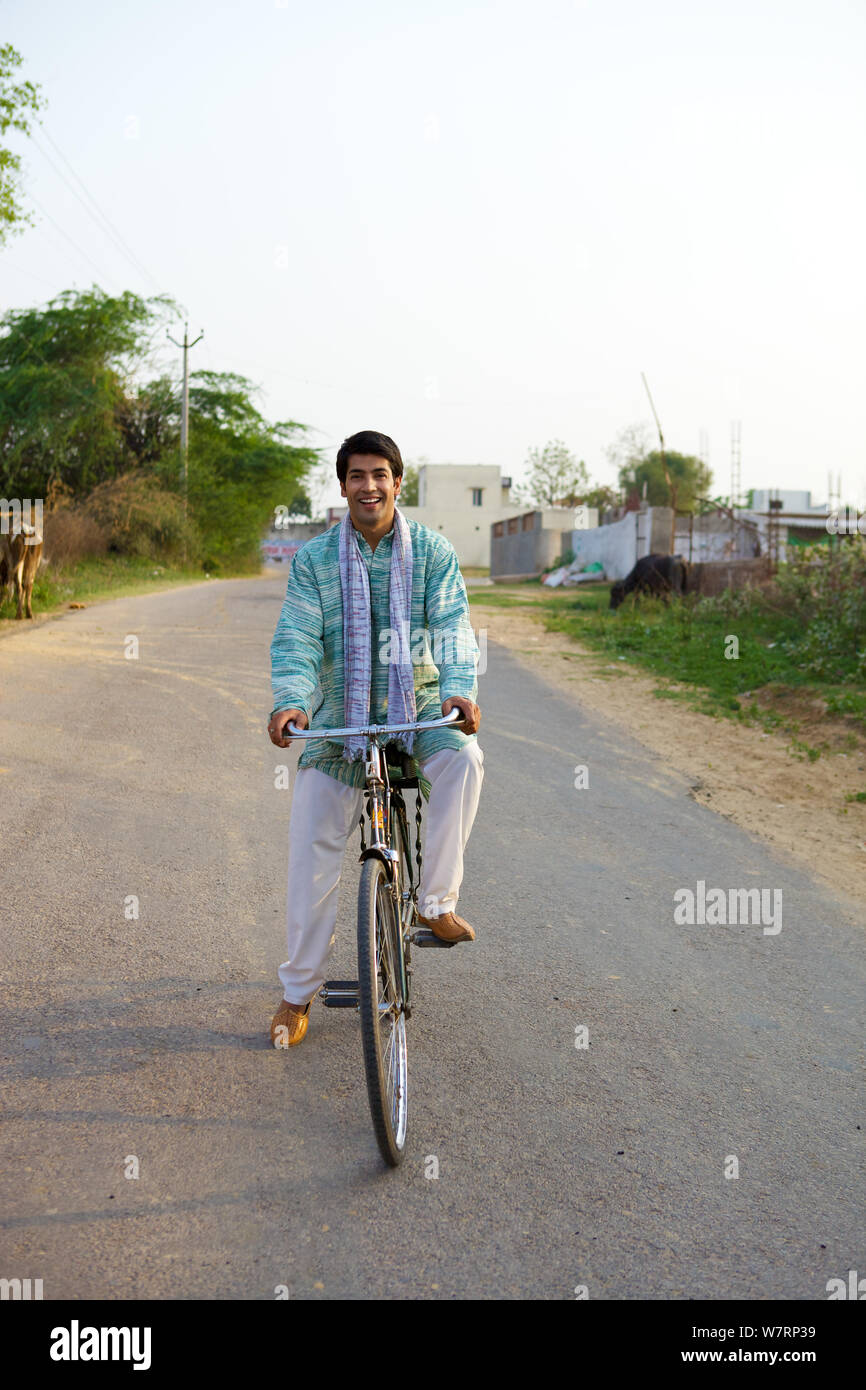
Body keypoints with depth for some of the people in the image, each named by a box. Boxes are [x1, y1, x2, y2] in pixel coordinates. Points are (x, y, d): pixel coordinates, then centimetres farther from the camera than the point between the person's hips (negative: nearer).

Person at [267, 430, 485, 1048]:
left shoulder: (433, 551, 1)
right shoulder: (314, 558, 2)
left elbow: (453, 626, -10)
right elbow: (297, 637, -6)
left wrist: (460, 689, -29)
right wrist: (290, 700, -26)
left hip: (419, 710, 0)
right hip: (340, 718, 1)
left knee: (463, 757, -33)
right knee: (313, 853, -4)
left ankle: (436, 900, -16)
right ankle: (299, 992, 12)